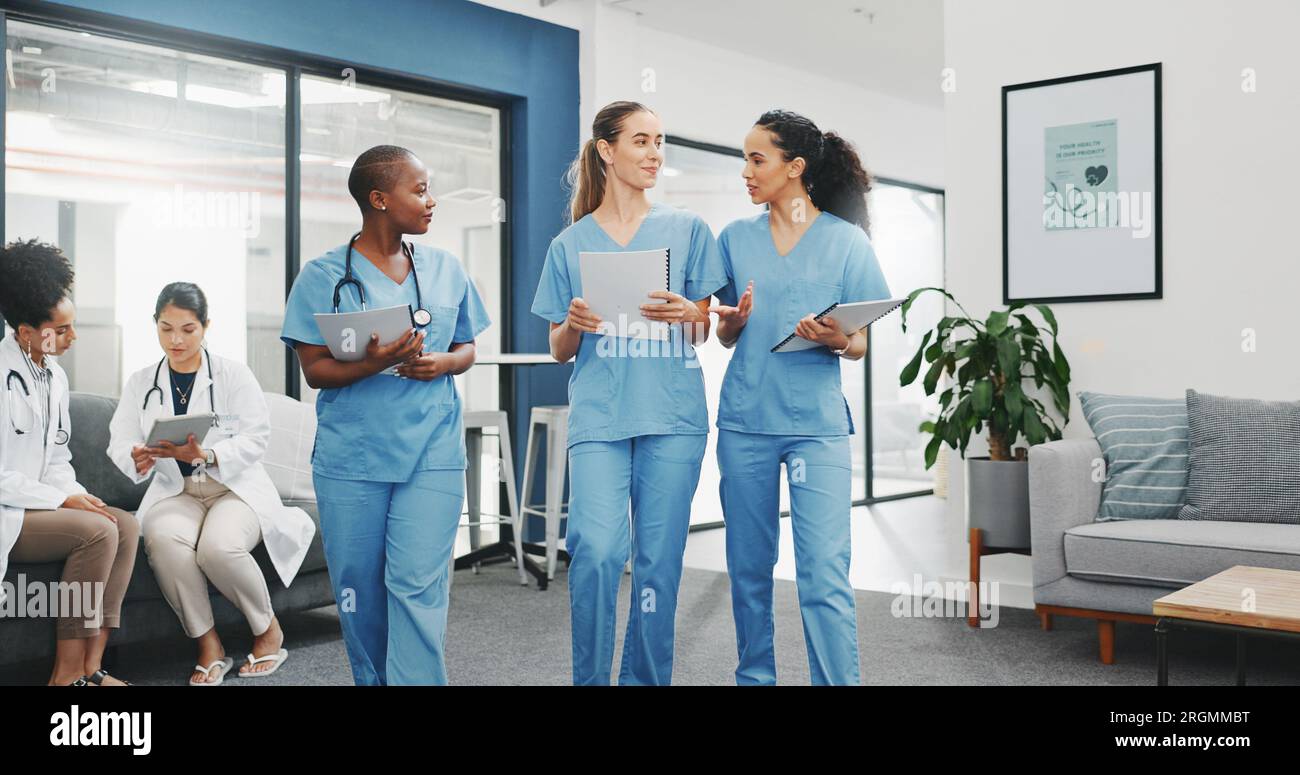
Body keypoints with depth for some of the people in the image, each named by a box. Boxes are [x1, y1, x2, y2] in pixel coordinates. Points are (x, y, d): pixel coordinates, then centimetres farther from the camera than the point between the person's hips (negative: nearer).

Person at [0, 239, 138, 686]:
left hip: (39, 506, 8)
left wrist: (79, 497, -4)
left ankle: (90, 664, -12)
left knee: (125, 525, -11)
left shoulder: (55, 376, 10)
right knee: (97, 531, -24)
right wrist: (63, 499, -18)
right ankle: (67, 674, -16)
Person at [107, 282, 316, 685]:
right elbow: (119, 441, 2)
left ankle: (269, 630, -5)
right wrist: (137, 459, -22)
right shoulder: (140, 383, 10)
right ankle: (208, 645, -17)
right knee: (165, 540, -33)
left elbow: (255, 439, -10)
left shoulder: (234, 374, -1)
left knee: (219, 546, -34)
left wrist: (205, 456, -27)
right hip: (174, 490, 3)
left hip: (236, 486, -2)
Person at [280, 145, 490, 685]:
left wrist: (443, 363, -9)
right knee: (359, 591, 9)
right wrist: (372, 364, -22)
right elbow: (315, 370, -3)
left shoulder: (445, 269, 7)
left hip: (432, 454, 1)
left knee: (418, 587, -6)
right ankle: (371, 679, 30)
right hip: (351, 457, -1)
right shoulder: (324, 275, -1)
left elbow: (467, 348, 14)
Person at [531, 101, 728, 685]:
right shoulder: (570, 244, 10)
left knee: (658, 561, 3)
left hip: (672, 416, 1)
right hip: (598, 413, 0)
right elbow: (559, 351, 12)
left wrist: (686, 314, -13)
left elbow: (701, 334, 10)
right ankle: (590, 677, 3)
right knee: (597, 550, -15)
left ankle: (646, 678, 20)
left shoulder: (687, 230, 9)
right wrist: (574, 324, -10)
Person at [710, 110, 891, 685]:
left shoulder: (847, 240, 1)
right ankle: (755, 676, 25)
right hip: (744, 421, 3)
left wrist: (836, 340, -18)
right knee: (749, 568, 10)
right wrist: (731, 322, -8)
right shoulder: (735, 238, 9)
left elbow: (861, 345, 3)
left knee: (825, 575, -8)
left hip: (817, 422, -3)